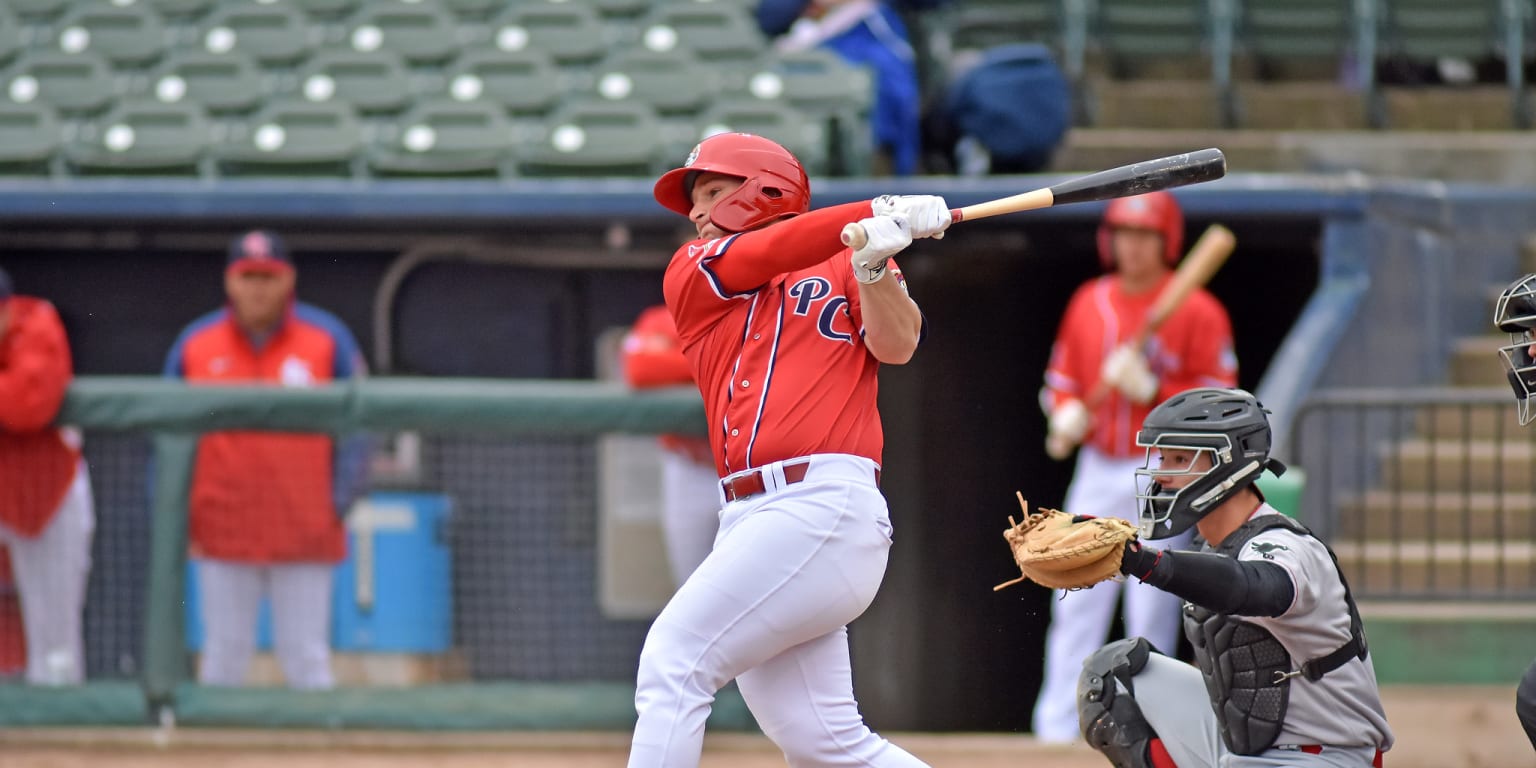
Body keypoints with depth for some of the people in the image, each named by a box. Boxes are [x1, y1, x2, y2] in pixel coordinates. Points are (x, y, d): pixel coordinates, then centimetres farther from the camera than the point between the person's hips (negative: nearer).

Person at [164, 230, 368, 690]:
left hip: (305, 530, -1)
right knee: (223, 655, 5)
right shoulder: (195, 344, 4)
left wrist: (340, 501, -7)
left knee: (306, 659, 1)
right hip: (221, 532, 1)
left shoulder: (328, 339, 1)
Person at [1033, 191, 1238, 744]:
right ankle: (1055, 729, 3)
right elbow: (1061, 376, 18)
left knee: (1151, 607, -4)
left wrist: (1150, 388, -19)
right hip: (1098, 468, 4)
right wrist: (1066, 413, -3)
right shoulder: (1090, 303, 10)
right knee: (1075, 604, 1)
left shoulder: (1196, 311, -5)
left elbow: (1218, 400, -8)